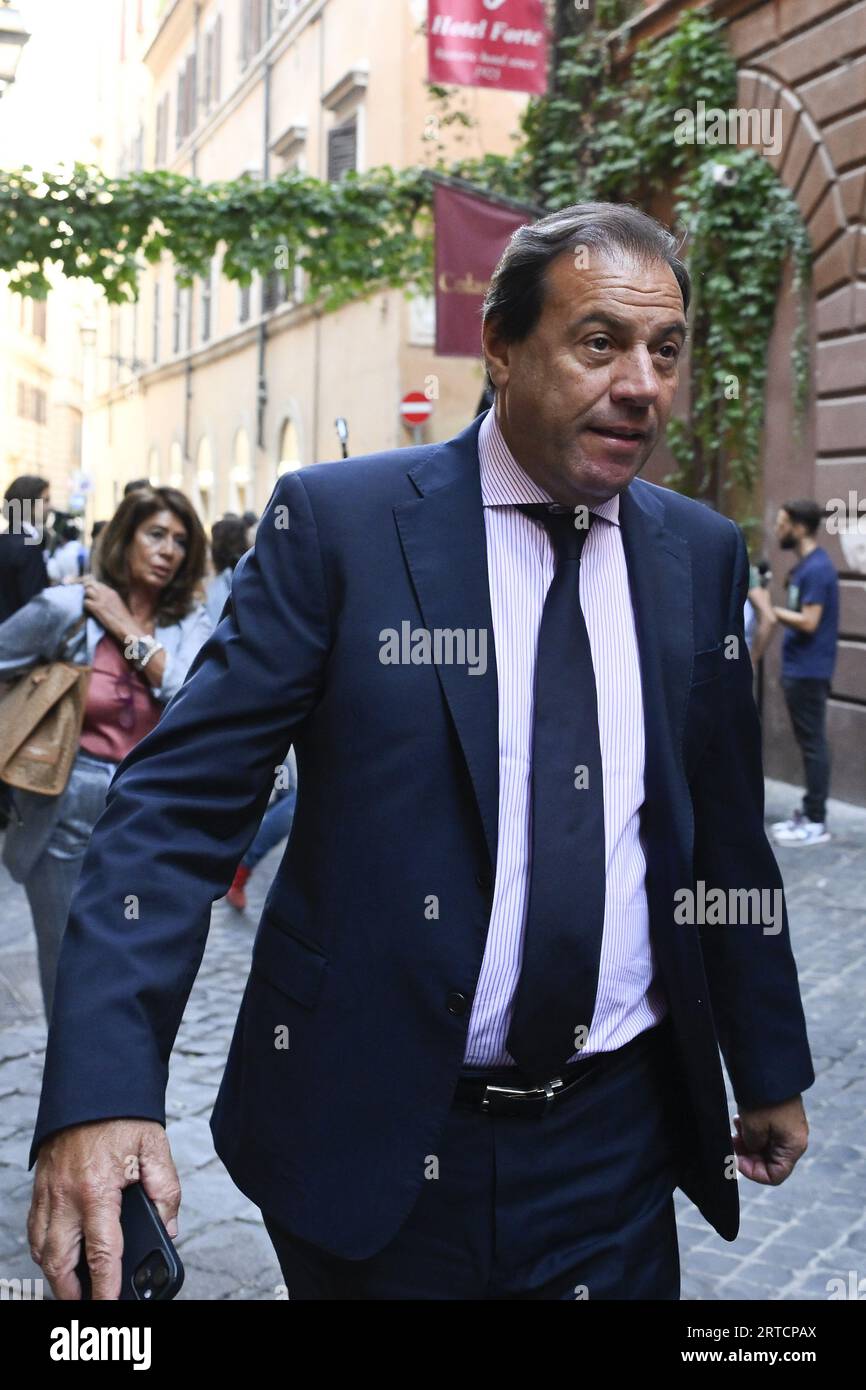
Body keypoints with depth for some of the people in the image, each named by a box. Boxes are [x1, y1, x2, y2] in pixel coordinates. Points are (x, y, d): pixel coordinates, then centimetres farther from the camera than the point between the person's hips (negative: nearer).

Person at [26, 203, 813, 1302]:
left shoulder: (703, 556, 3)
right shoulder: (336, 521, -10)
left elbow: (725, 832, 10)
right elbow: (181, 804, -14)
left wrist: (771, 1069, 17)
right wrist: (102, 1090, -26)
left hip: (619, 1136, 3)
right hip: (373, 1135, -2)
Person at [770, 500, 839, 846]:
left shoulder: (817, 568, -17)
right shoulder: (804, 565, 13)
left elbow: (808, 622, -21)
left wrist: (772, 610, -13)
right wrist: (774, 611, 4)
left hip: (808, 671, -10)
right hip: (798, 668, 10)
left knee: (813, 743, -4)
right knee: (808, 742, 14)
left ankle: (816, 822, 1)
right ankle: (809, 813, 21)